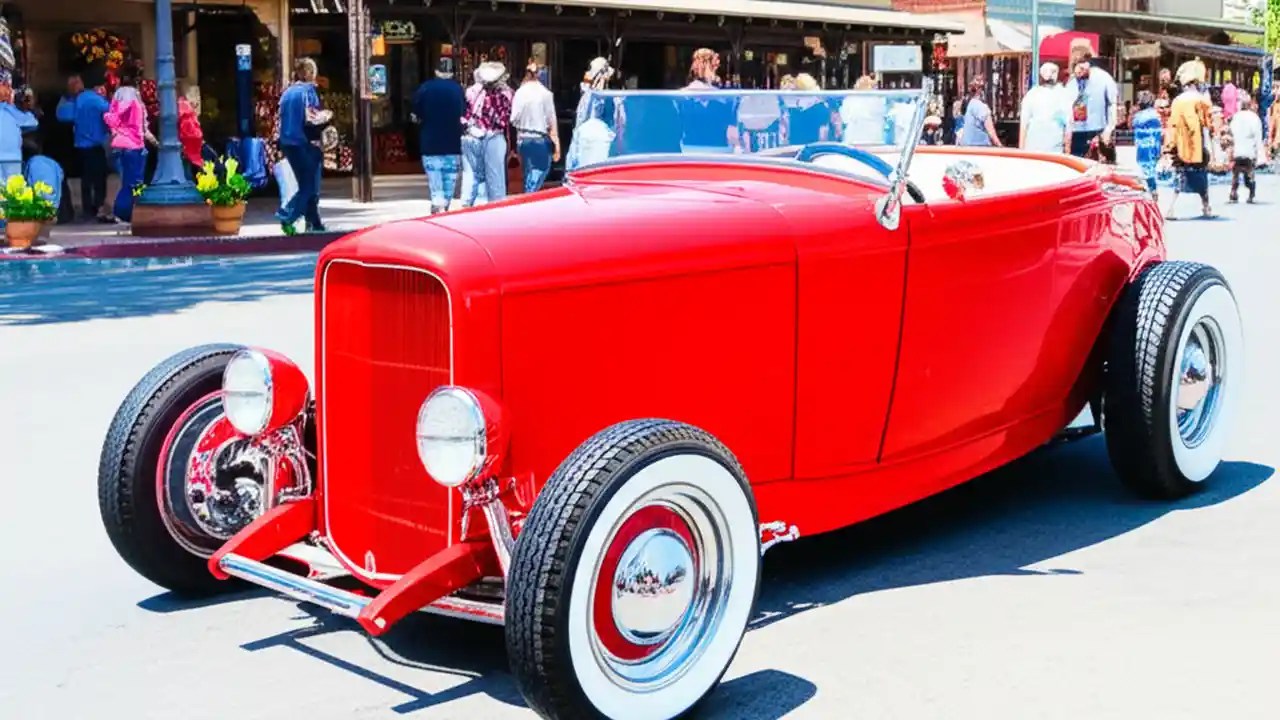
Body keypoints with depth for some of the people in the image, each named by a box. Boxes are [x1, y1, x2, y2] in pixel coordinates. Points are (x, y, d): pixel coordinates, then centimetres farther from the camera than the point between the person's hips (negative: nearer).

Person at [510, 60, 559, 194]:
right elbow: (552, 122, -6)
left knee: (528, 181, 18)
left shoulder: (519, 93, 0)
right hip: (541, 141, -4)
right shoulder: (545, 93, -8)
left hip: (523, 140, 4)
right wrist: (557, 146, -2)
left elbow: (514, 120, 2)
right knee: (535, 184, -3)